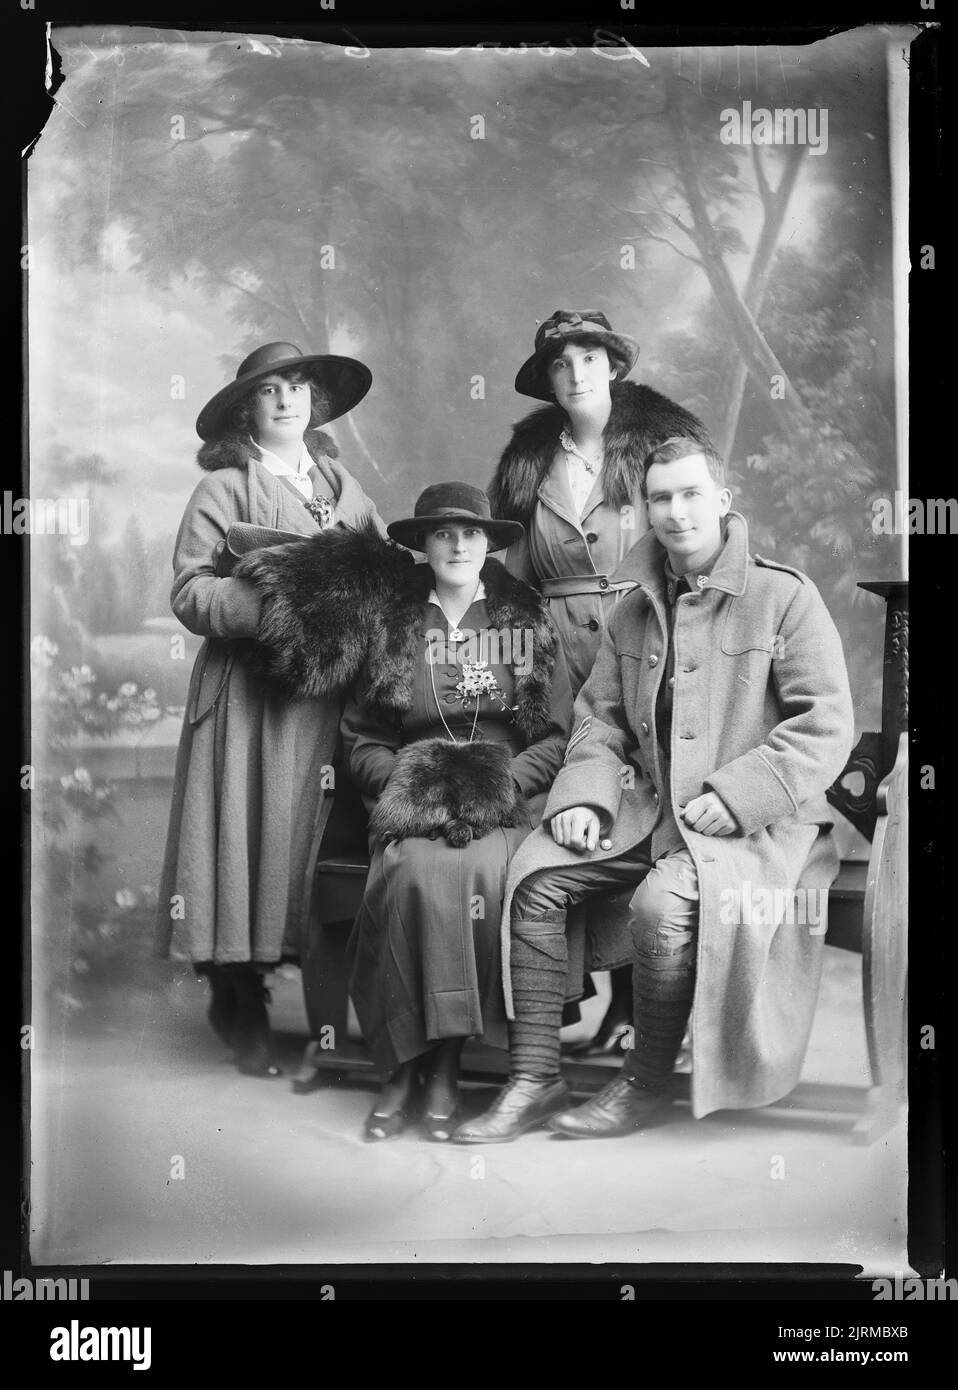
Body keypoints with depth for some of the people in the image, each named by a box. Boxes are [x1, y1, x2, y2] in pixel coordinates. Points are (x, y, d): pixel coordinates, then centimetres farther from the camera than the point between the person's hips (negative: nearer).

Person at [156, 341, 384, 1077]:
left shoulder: (344, 487, 18)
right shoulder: (224, 488, 3)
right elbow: (190, 592, -7)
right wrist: (273, 603, -18)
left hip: (332, 687, 4)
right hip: (251, 691, -4)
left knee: (322, 840, 2)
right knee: (253, 834, -4)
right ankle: (241, 1006, 10)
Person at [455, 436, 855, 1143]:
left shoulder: (785, 595, -3)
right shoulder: (635, 610, 15)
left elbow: (826, 726, -9)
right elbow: (599, 715, 16)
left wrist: (731, 797, -18)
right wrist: (585, 795, -4)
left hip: (753, 821, -6)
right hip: (648, 806, 6)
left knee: (664, 903, -32)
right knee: (534, 871, -14)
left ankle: (648, 1086, -7)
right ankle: (535, 1080, -7)